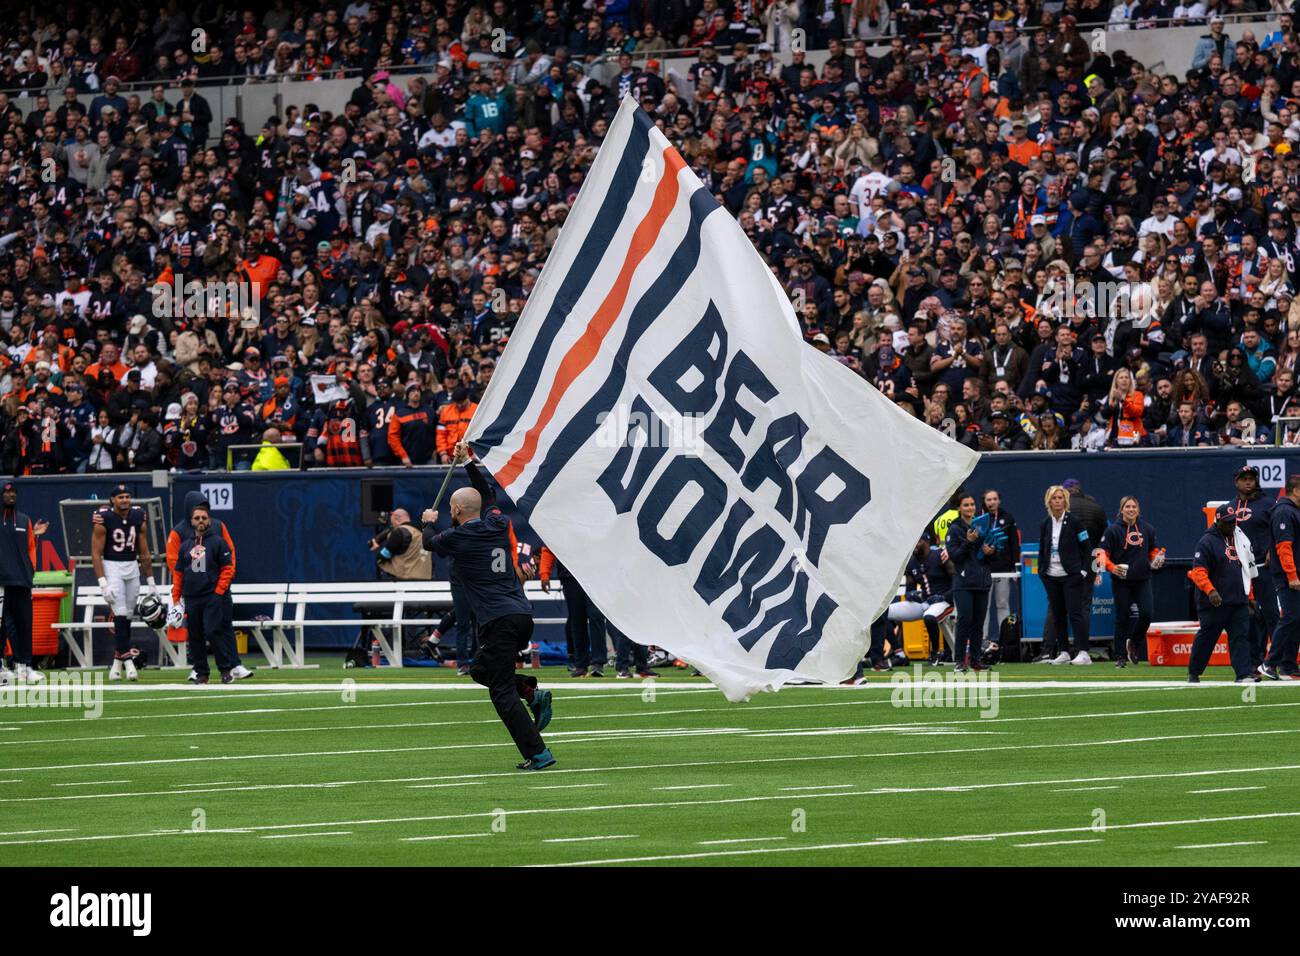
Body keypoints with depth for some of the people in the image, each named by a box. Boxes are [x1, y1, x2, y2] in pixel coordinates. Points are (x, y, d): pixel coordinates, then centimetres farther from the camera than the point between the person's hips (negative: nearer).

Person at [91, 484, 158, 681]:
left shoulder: (138, 518, 3)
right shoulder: (103, 519, -11)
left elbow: (144, 553, 9)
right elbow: (96, 553, -11)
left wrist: (151, 582, 10)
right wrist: (103, 583, -18)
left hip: (133, 567, 5)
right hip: (112, 567, -5)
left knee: (127, 617, 6)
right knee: (120, 615, -13)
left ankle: (118, 662, 14)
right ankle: (128, 659, -18)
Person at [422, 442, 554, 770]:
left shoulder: (459, 537, -5)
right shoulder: (498, 524, 11)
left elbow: (430, 542, 18)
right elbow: (488, 494, 33)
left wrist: (428, 522, 39)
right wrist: (467, 463, 42)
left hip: (498, 622, -8)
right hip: (523, 617, 8)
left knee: (502, 693, -5)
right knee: (481, 670, 24)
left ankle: (537, 753, -11)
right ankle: (532, 692, 4)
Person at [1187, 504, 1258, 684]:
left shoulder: (1240, 540, 16)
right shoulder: (1207, 542, -6)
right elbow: (1198, 571, -14)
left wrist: (1249, 596, 20)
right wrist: (1210, 591, -26)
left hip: (1239, 601, 6)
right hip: (1214, 602, -6)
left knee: (1241, 636, -4)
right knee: (1206, 638, 1)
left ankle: (1244, 674, -9)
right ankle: (1193, 674, 15)